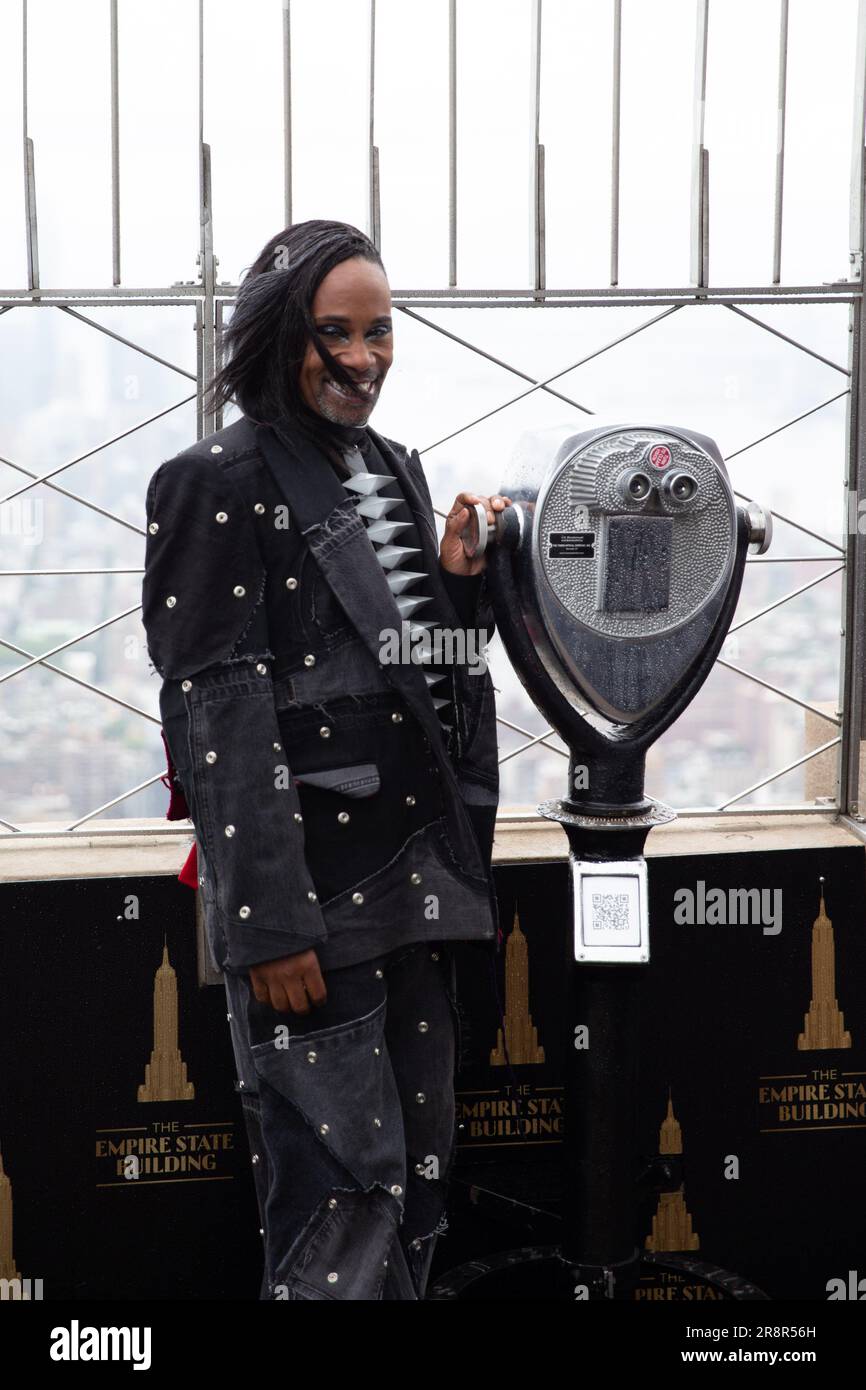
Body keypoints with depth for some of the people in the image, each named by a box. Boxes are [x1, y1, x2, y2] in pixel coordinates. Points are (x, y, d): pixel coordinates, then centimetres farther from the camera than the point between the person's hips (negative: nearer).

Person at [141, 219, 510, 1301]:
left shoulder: (394, 471, 15)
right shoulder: (221, 482, -8)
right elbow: (216, 706, -14)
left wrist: (461, 578, 2)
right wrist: (269, 923, -19)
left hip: (413, 873, 8)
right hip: (306, 879, -7)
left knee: (420, 1166, 12)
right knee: (344, 1185, -6)